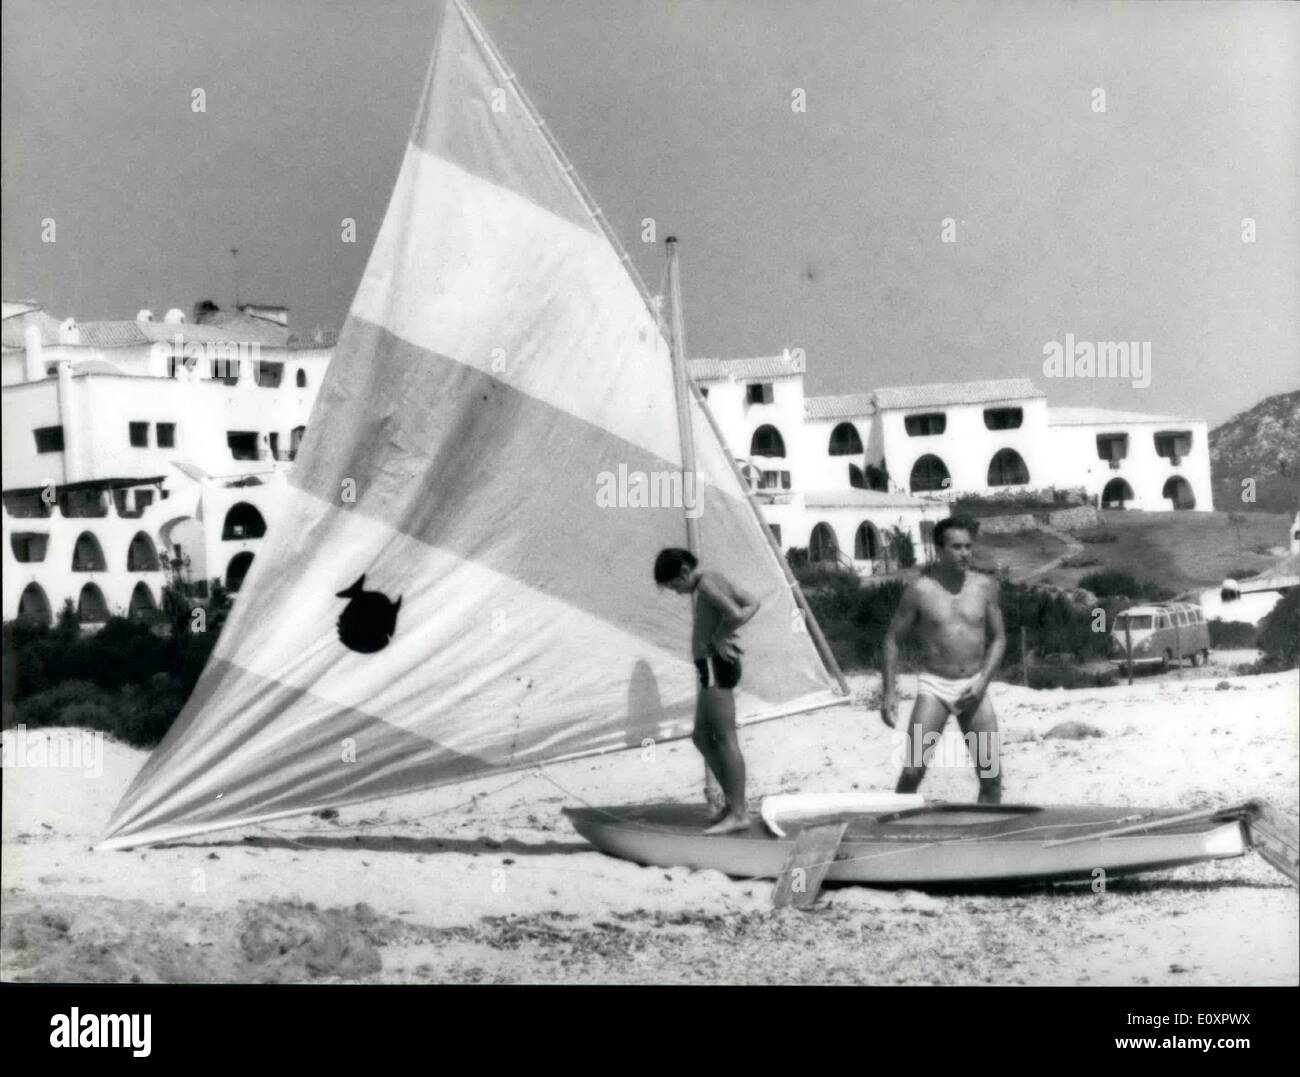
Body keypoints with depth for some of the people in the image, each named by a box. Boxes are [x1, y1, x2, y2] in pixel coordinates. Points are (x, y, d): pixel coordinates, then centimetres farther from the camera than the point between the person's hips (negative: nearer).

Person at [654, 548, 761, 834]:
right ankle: (733, 803, 16)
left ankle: (738, 813, -8)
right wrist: (726, 633, 10)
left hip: (715, 665, -10)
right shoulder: (718, 579, 16)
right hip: (716, 667, 10)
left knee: (725, 738, -9)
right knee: (702, 737, 15)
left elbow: (735, 614, -26)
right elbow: (751, 604, 22)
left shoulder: (706, 584, -13)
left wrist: (717, 637, -10)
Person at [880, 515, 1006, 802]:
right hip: (934, 685, -3)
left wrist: (983, 681, -6)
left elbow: (998, 638, 9)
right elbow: (892, 639, 1)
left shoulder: (985, 586, 2)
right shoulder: (920, 589, -6)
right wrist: (889, 691, -5)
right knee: (912, 771, -13)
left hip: (973, 688, 3)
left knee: (992, 775, 0)